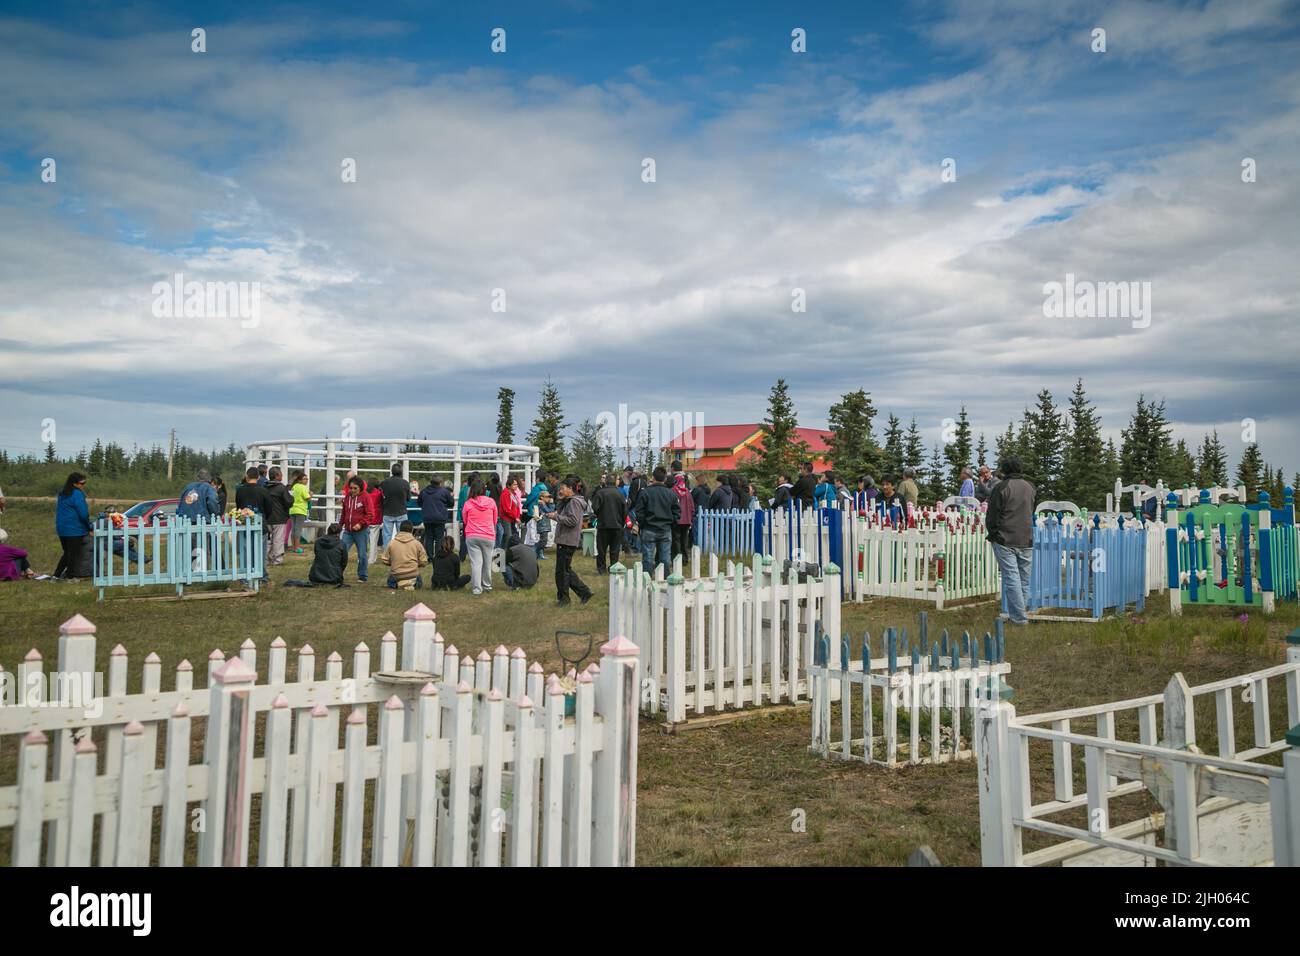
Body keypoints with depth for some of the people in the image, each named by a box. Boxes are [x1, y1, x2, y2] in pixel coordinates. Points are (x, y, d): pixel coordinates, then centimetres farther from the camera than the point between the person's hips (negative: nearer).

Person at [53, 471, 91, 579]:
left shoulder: (62, 494, 13)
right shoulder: (77, 494, -14)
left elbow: (58, 512, 19)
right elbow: (83, 513, -17)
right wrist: (89, 527, -4)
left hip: (62, 529, 8)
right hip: (75, 529, -8)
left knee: (67, 553, 19)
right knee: (74, 554, 3)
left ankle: (57, 574, 17)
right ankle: (70, 576, 7)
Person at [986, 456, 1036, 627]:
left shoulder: (1001, 487, -9)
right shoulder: (1030, 488, 8)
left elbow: (992, 516, -7)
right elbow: (1031, 513, 19)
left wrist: (992, 534, 7)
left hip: (1005, 541, -5)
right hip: (1026, 541, 5)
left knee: (1011, 578, -4)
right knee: (1024, 580, 12)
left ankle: (1019, 617, -6)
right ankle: (1020, 614, 18)